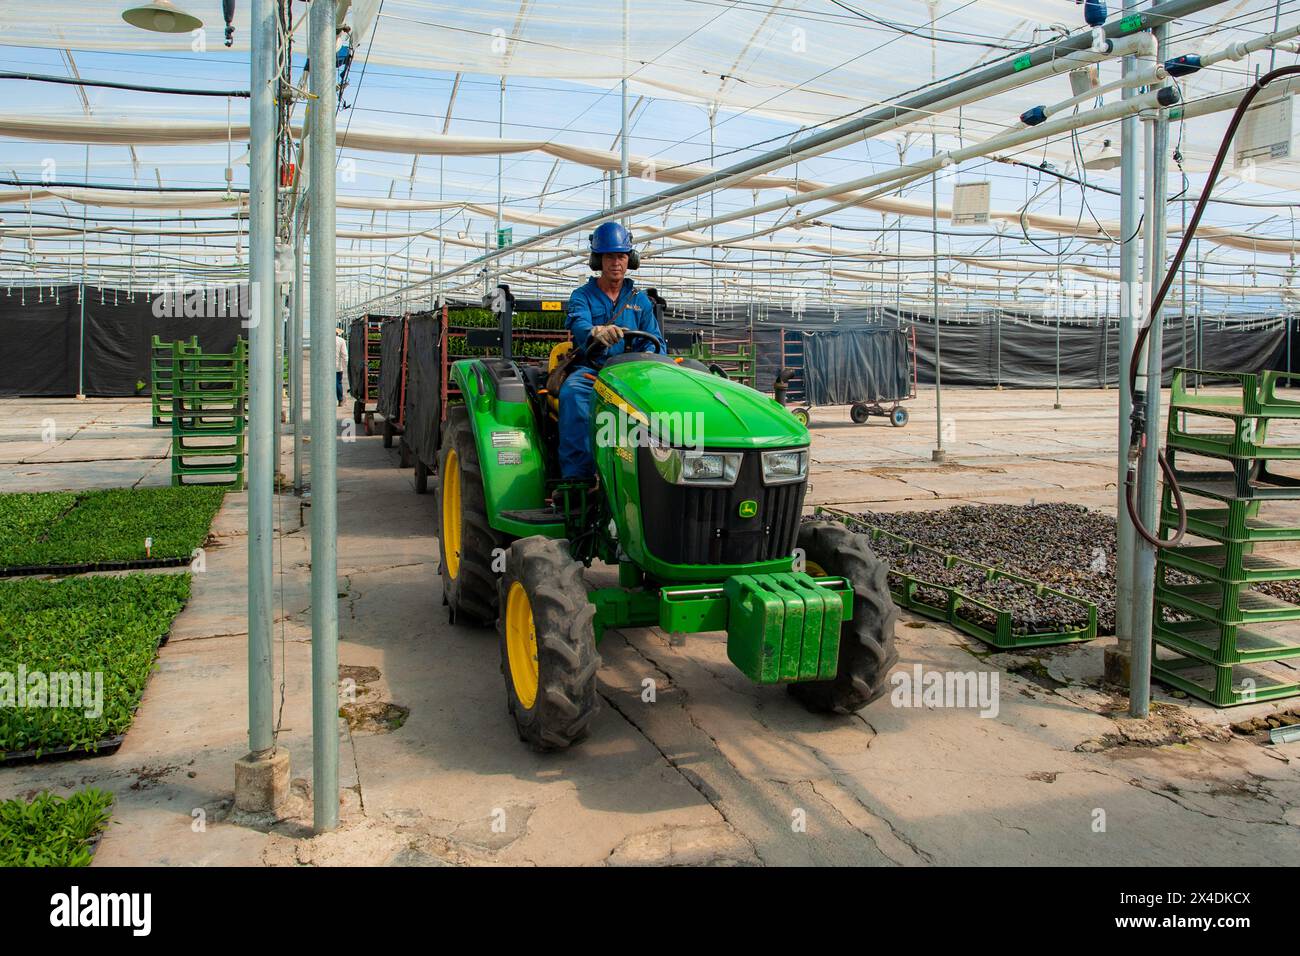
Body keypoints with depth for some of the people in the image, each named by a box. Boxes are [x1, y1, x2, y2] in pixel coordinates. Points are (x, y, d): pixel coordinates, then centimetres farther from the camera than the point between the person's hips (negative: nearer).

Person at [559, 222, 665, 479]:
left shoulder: (640, 300, 17)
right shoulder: (582, 295, 8)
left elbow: (655, 341, 11)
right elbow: (579, 325, -15)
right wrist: (596, 332, -41)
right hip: (591, 368, -1)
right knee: (571, 394, -36)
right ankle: (576, 473, -38)